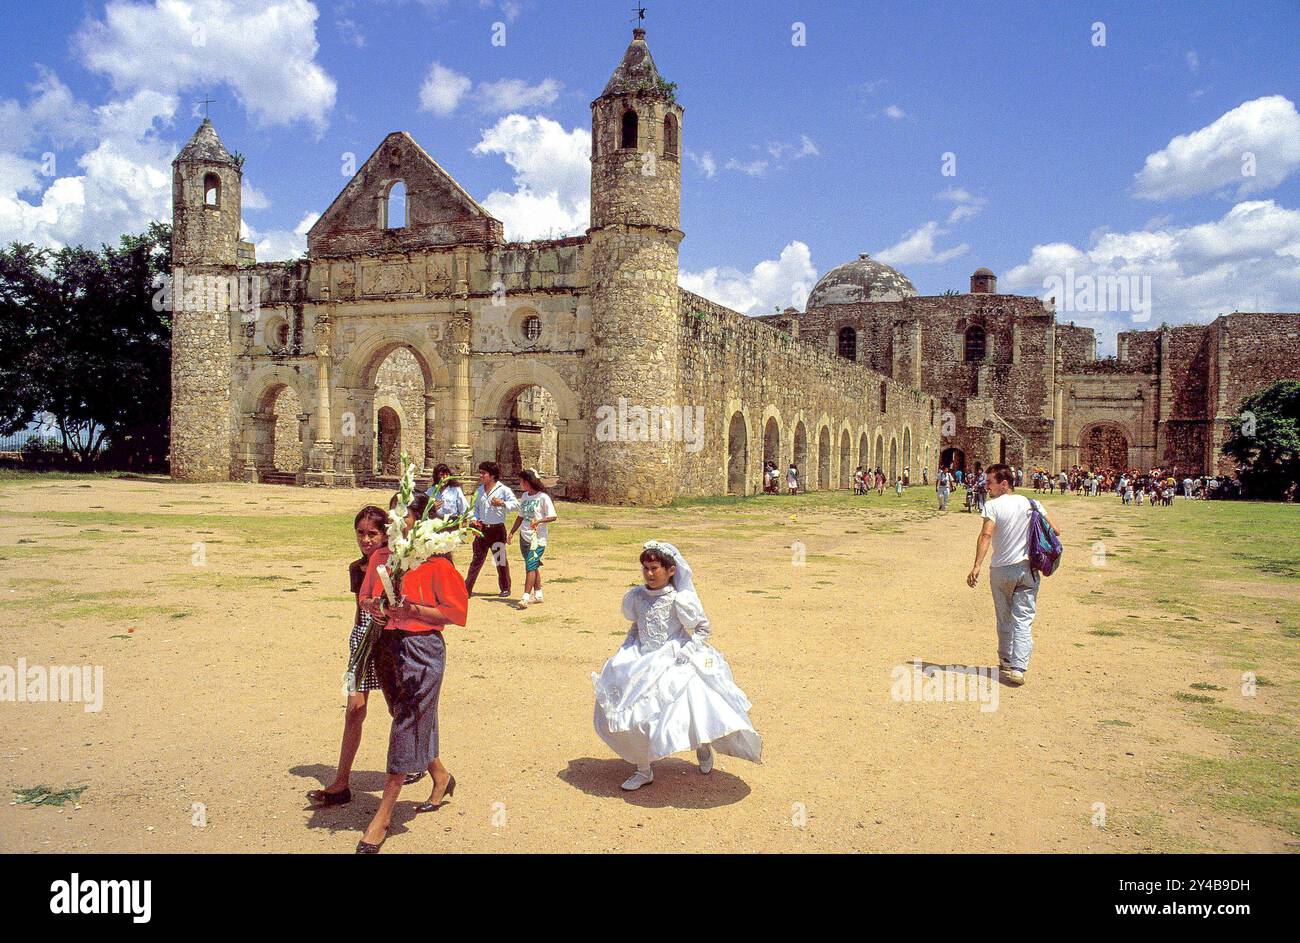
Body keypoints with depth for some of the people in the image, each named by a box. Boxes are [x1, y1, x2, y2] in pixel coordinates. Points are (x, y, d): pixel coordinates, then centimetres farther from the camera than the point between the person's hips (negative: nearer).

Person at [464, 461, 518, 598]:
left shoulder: (503, 490, -6)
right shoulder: (479, 490, 10)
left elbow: (516, 504, -12)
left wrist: (502, 504, -25)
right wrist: (475, 519, 3)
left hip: (497, 529, -4)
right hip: (482, 529, 4)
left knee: (501, 560, 5)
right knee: (476, 559, 5)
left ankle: (505, 588, 18)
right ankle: (467, 588, 8)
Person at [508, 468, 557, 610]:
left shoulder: (543, 497, -10)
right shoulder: (525, 496, 11)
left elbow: (552, 517, -12)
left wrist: (539, 521, -25)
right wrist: (512, 533, 16)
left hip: (538, 538, -7)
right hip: (524, 537, 7)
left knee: (530, 566, -13)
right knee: (533, 566, 13)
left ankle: (526, 598, -16)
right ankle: (538, 594, 22)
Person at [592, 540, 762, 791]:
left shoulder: (680, 599, -11)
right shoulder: (636, 596, 3)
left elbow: (704, 628, -3)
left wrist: (688, 650, -13)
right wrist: (629, 647, 8)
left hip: (675, 663, -4)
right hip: (643, 664, 4)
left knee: (695, 711, -13)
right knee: (629, 714, -2)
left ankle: (704, 747, 24)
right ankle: (643, 771, 17)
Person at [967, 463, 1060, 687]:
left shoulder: (993, 505, -9)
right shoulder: (1031, 504, 2)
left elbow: (986, 535, -22)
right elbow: (1054, 531, 3)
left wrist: (977, 566, -27)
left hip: (1000, 570, -1)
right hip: (1027, 569, 1)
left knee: (1004, 620, 16)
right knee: (1023, 620, -1)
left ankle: (1006, 662, 30)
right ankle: (1018, 669, -12)